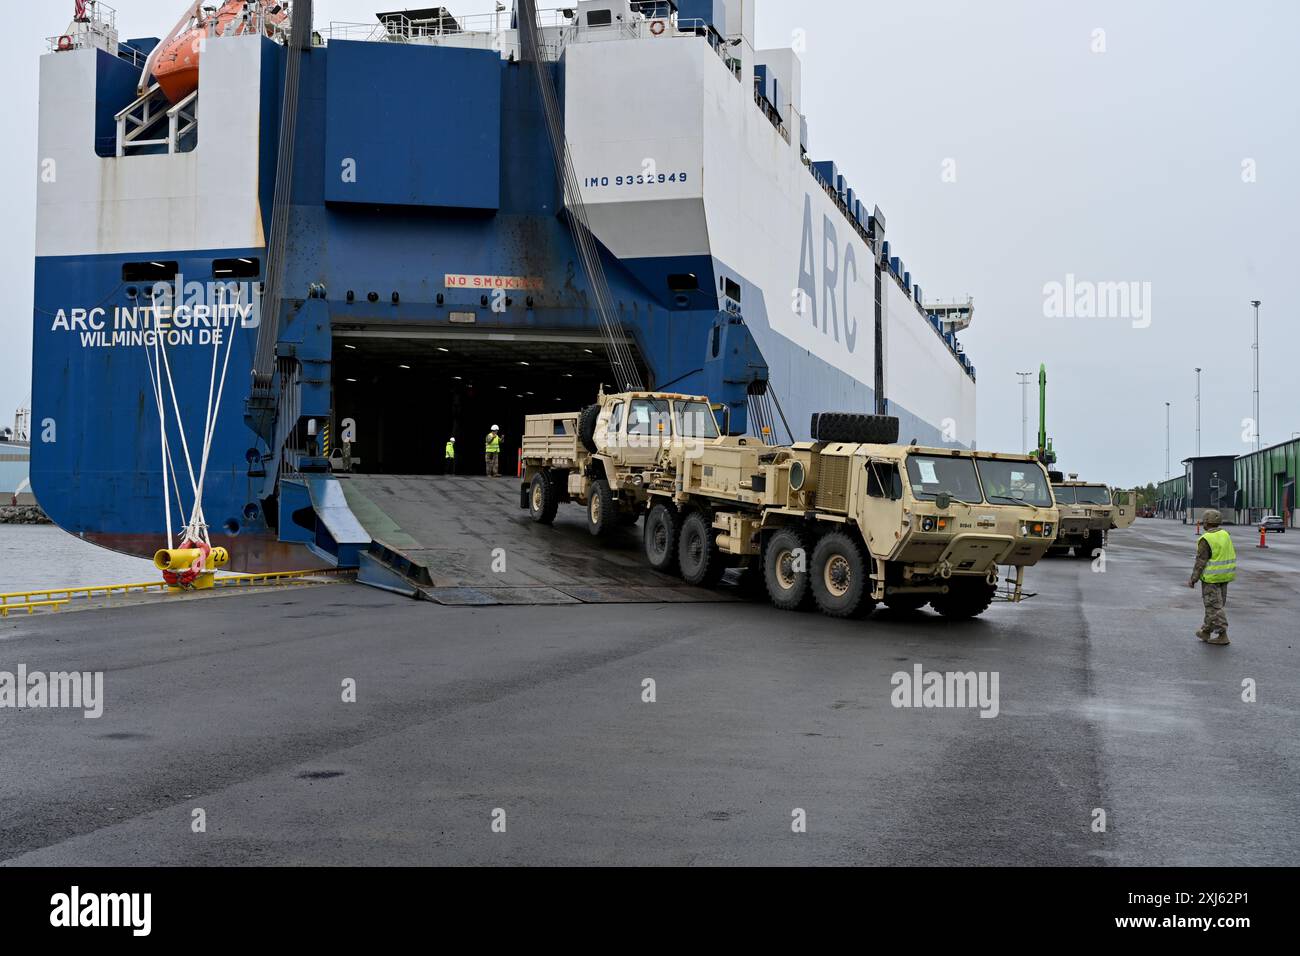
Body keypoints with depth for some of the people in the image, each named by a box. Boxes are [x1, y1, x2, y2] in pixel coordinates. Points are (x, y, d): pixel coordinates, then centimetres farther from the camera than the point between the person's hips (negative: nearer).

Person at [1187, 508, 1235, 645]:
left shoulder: (1206, 539, -18)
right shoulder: (1225, 535, 5)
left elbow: (1200, 562, -17)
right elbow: (1232, 554, 10)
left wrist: (1193, 580, -10)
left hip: (1211, 577, -8)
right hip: (1224, 577, 8)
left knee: (1214, 606, -2)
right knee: (1216, 604, 15)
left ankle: (1222, 635, -3)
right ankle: (1206, 631, 26)